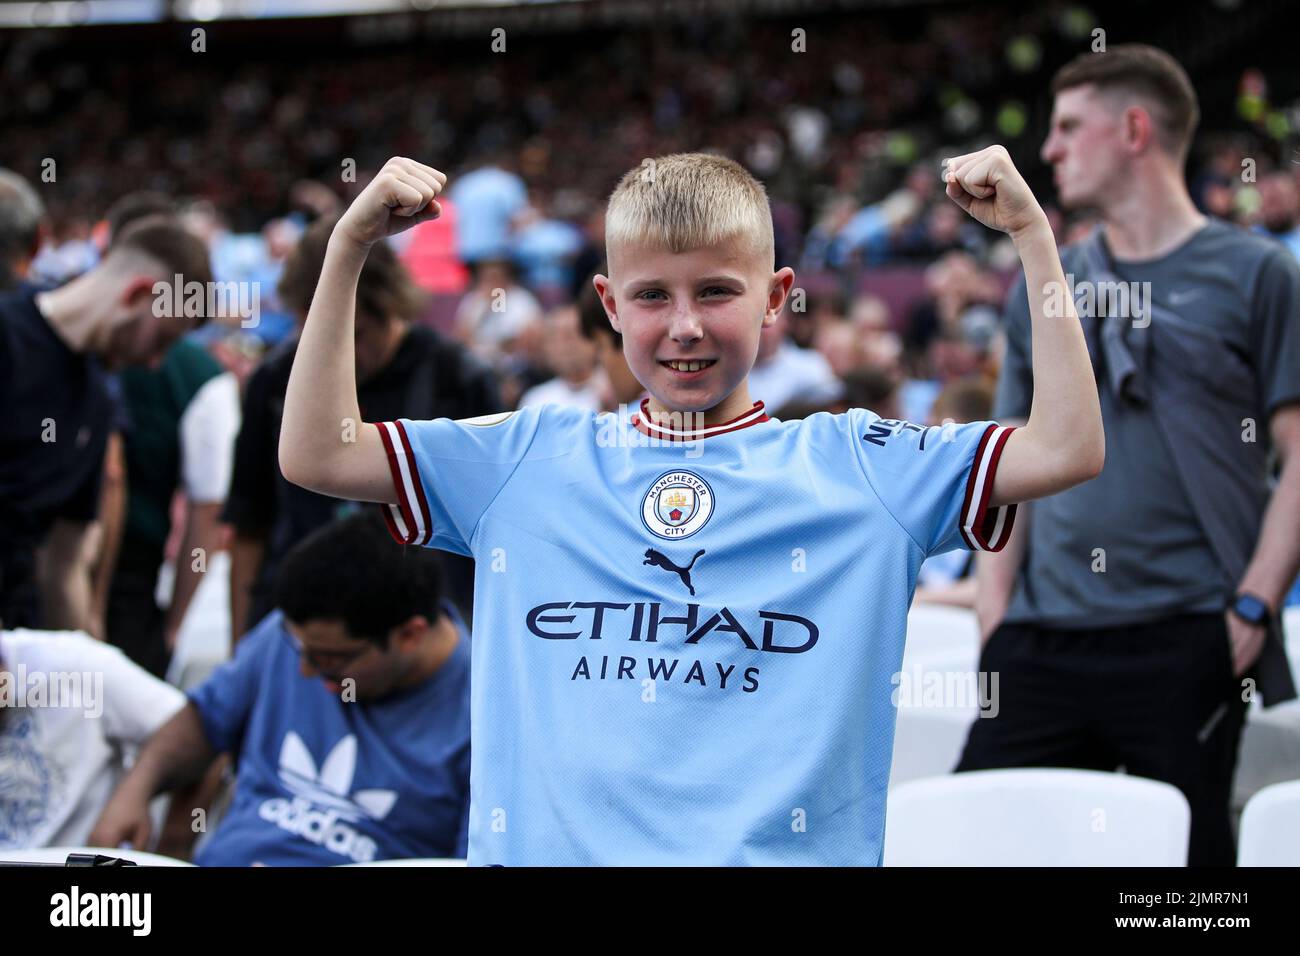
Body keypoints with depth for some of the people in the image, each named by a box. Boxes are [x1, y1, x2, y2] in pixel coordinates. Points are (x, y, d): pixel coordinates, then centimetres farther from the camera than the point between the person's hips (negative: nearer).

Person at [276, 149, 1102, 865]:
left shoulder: (861, 467, 10)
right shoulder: (531, 460, 14)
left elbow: (1068, 449, 5)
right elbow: (316, 454, 14)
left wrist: (1032, 234, 4)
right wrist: (349, 248, 9)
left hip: (778, 851, -1)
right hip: (544, 847, 1)